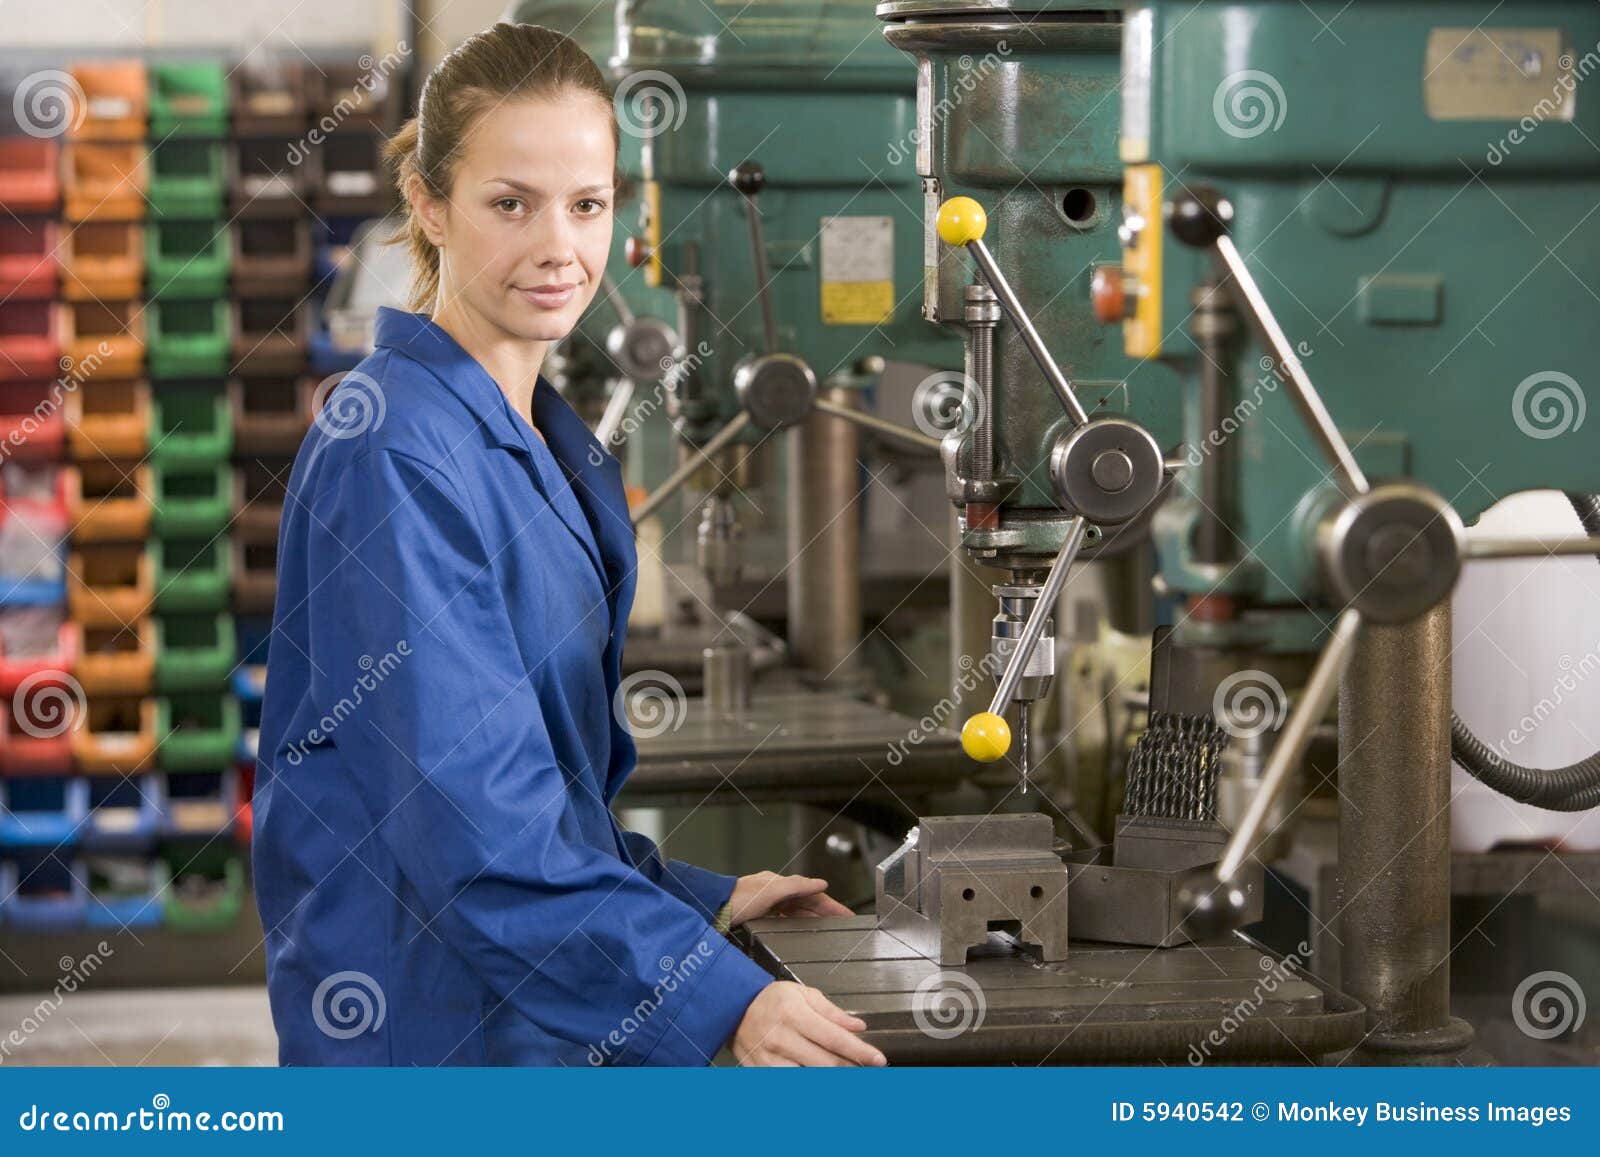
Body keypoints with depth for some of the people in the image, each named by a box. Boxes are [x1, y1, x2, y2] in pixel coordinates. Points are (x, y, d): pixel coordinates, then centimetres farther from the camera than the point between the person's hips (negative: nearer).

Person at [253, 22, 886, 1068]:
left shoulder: (552, 443, 10)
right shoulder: (396, 455, -19)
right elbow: (468, 804, -27)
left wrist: (695, 899, 14)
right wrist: (720, 996, -31)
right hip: (427, 1014, -9)